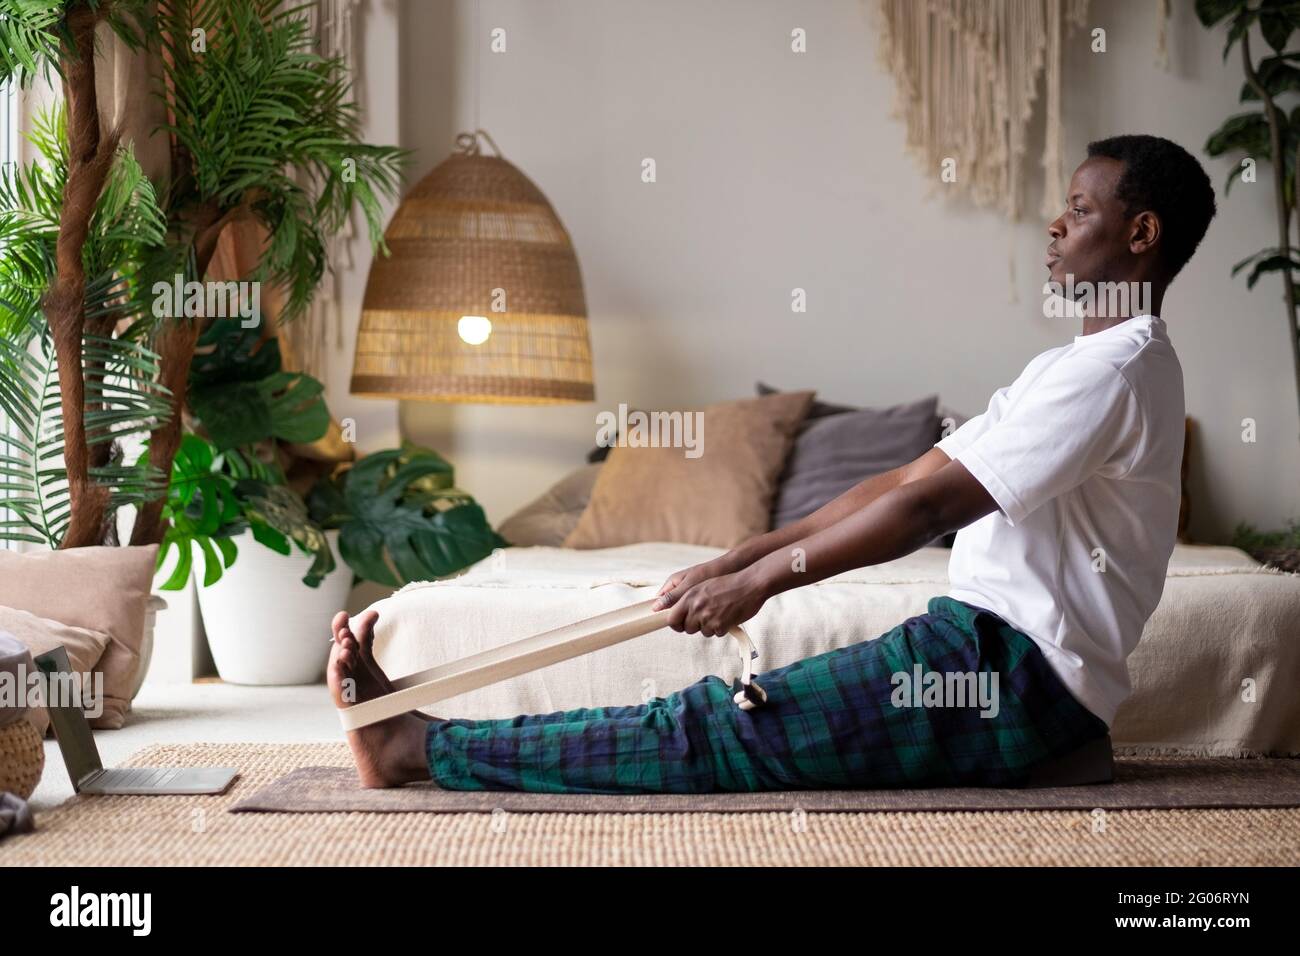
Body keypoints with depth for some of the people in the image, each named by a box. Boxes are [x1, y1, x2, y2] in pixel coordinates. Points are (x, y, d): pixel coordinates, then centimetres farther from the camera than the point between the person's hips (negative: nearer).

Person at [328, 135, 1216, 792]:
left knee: (710, 728, -11)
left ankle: (420, 746, -9)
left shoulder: (1117, 366, -13)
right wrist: (736, 561, 8)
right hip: (996, 657, 9)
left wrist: (760, 579, -13)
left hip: (1016, 677, -9)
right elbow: (906, 481, 14)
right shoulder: (1073, 365, 20)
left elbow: (925, 506, -19)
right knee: (732, 716, 1)